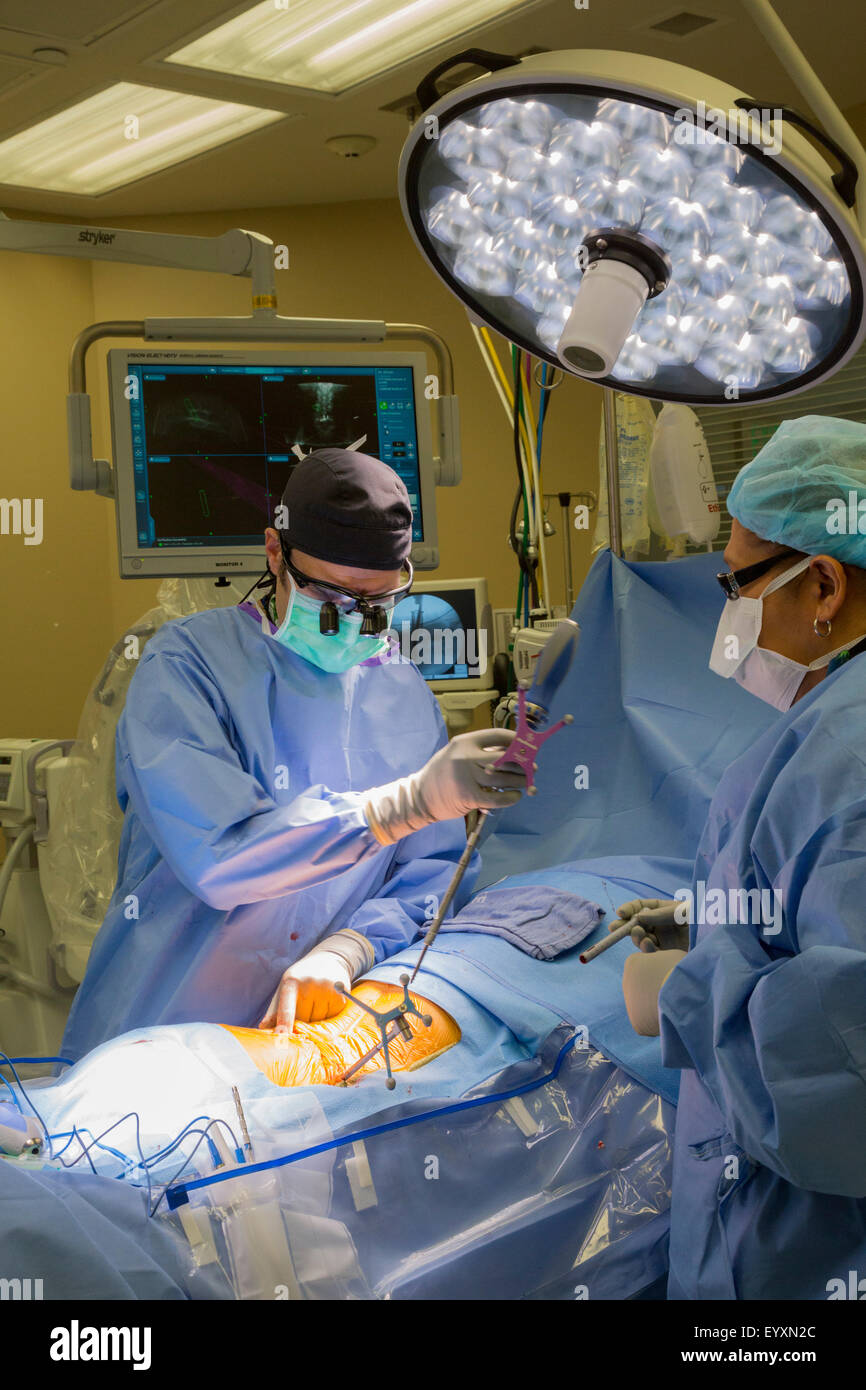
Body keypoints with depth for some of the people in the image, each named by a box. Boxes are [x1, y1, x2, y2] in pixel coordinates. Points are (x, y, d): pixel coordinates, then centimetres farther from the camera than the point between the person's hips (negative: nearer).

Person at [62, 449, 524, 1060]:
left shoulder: (405, 692, 7)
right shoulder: (189, 661, -7)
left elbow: (434, 870, 4)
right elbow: (217, 859, -20)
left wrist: (343, 952, -16)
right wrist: (416, 798, -25)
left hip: (312, 1028, 6)